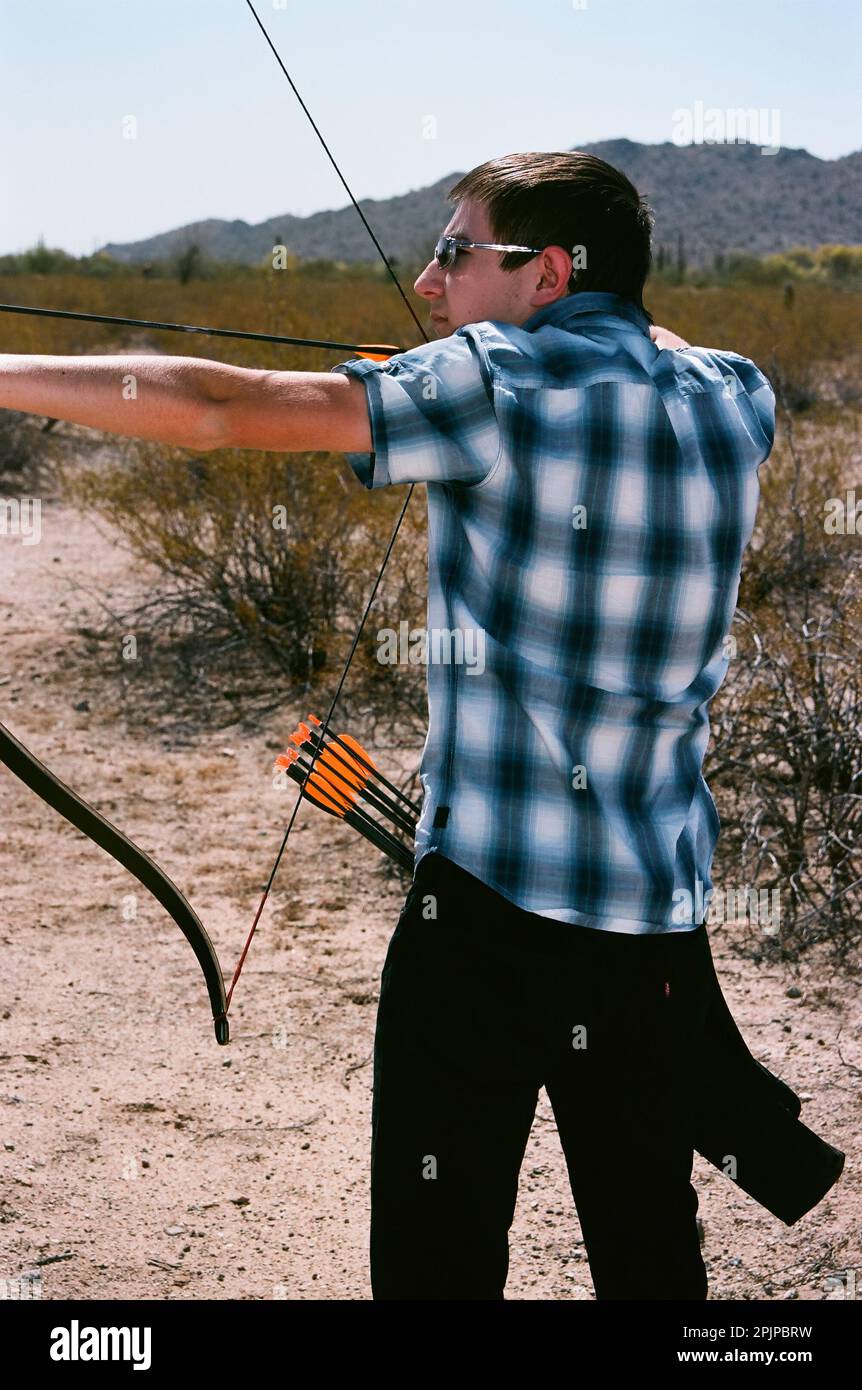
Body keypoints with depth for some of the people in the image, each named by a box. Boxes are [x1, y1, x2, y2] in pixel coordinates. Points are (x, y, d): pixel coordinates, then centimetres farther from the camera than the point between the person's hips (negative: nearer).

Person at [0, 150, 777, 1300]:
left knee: (438, 1251, 7)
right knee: (651, 1246, 18)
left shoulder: (499, 386, -10)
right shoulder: (732, 398, 5)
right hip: (664, 929, 6)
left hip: (491, 908, -5)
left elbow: (213, 411, -13)